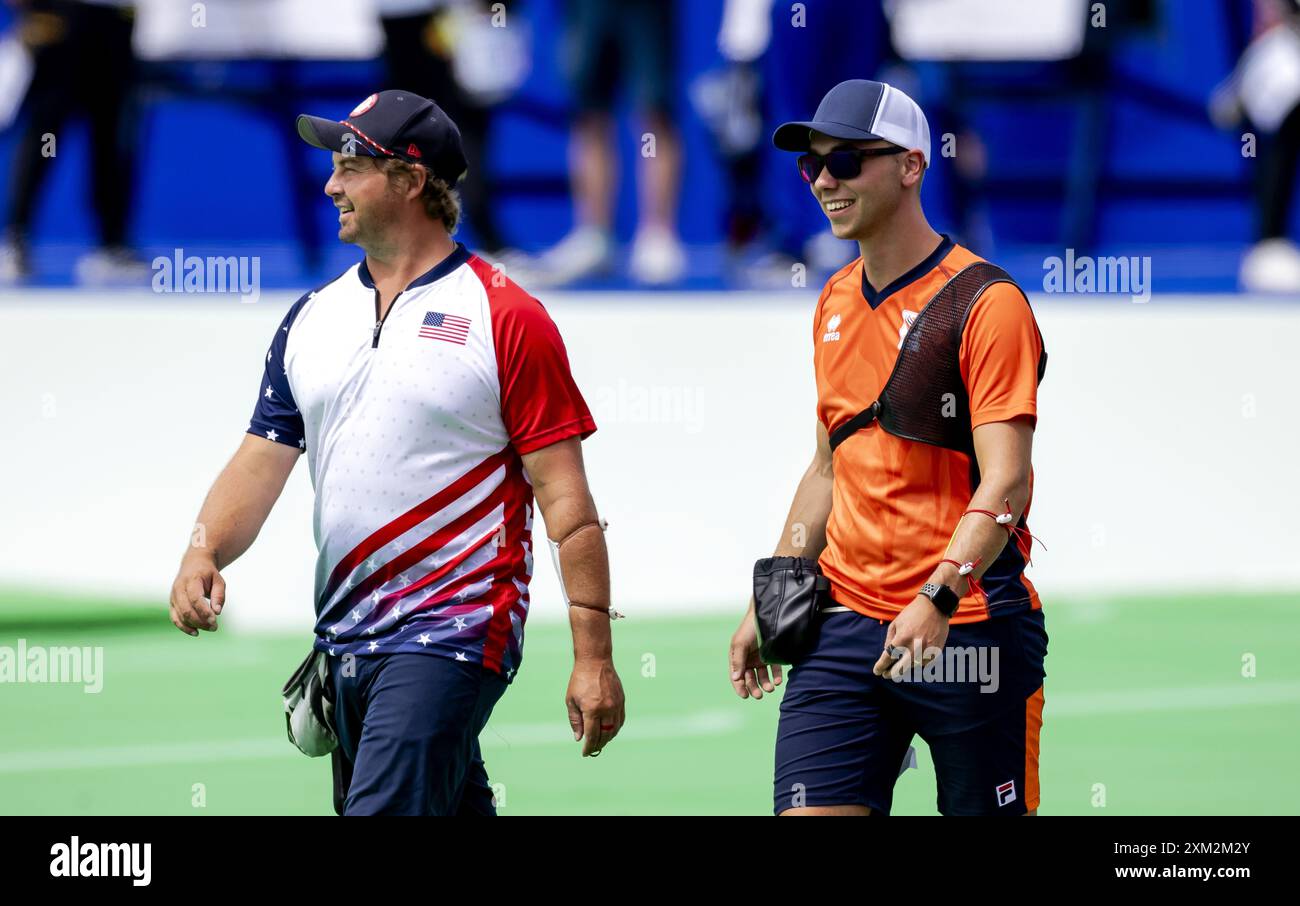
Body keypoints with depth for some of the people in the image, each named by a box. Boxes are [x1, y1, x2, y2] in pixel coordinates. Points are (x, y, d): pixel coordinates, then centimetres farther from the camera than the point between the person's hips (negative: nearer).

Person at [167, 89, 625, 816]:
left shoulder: (508, 319, -6)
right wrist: (205, 552, -10)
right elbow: (262, 458, 10)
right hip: (347, 640, 7)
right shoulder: (312, 319, 12)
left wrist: (594, 657, -11)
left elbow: (566, 502, -8)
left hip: (453, 631, -7)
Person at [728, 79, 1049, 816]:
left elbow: (1004, 484, -18)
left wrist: (938, 597, -31)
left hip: (965, 624, -6)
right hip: (845, 625, 6)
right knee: (809, 808, -7)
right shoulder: (836, 304, 13)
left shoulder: (984, 302, -10)